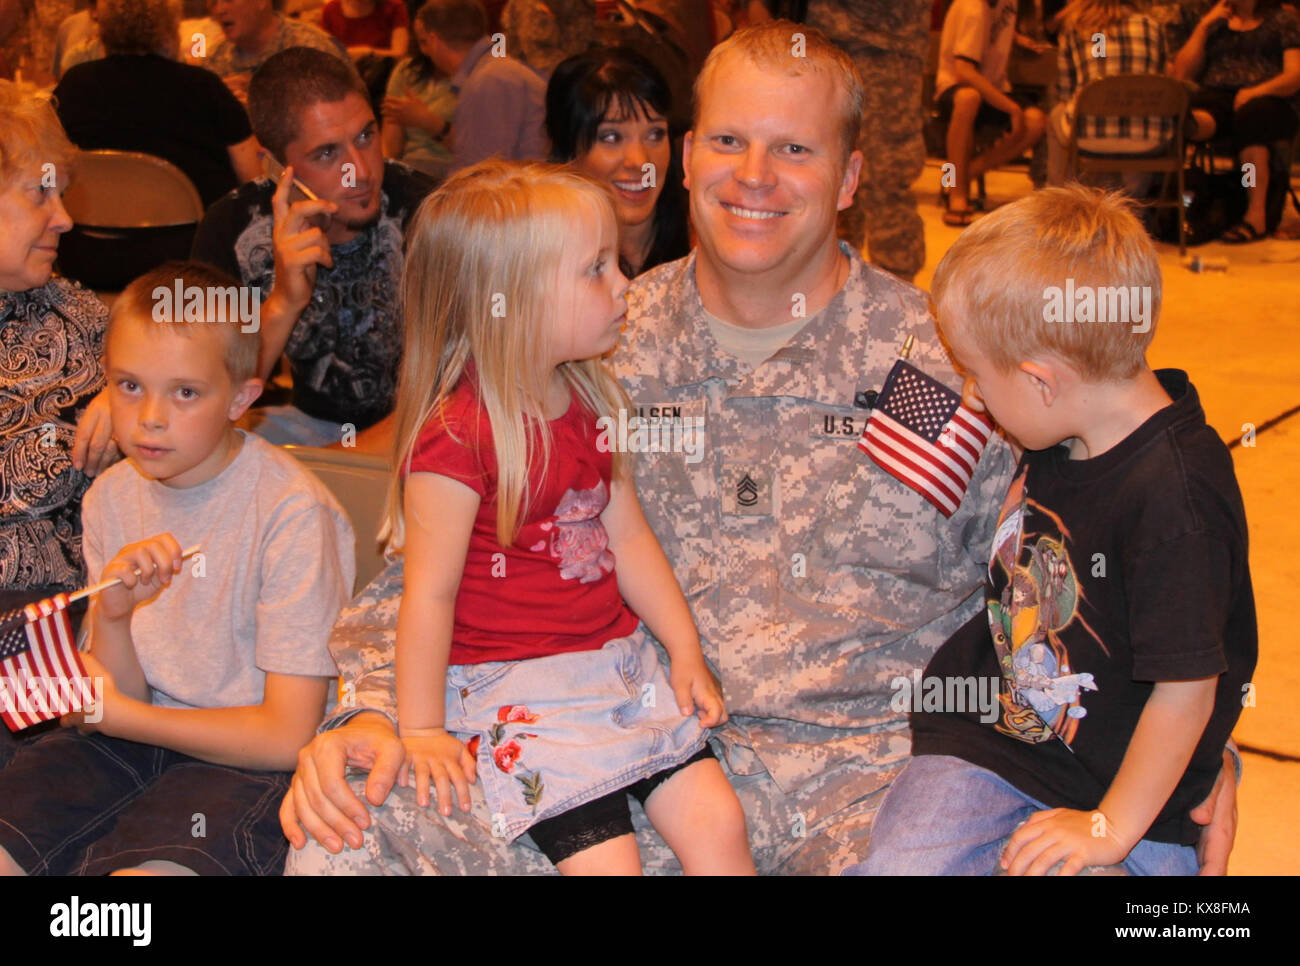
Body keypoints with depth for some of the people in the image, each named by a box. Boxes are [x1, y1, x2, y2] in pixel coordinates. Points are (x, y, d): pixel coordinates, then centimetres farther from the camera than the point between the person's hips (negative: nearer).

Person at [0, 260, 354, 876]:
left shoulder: (293, 512, -17)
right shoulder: (110, 498, 3)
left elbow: (286, 736, -15)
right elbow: (125, 695, 4)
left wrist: (114, 713, -9)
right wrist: (112, 619, -17)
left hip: (245, 757, -5)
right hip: (129, 736, 5)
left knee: (138, 869, -30)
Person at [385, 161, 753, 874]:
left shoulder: (590, 404, 8)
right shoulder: (457, 438, -18)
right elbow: (429, 594, -15)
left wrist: (686, 651, 11)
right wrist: (421, 732, -11)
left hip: (620, 663, 7)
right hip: (514, 689, -7)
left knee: (716, 820, -4)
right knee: (606, 857, -16)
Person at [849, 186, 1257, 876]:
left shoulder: (1177, 496, -25)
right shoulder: (1067, 434, 1)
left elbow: (1187, 686, -20)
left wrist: (1112, 828, -14)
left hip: (1122, 796, -5)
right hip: (987, 738, 5)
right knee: (895, 864, -12)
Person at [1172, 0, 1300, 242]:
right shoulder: (1214, 23, 26)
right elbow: (1182, 74, 13)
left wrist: (1256, 91, -17)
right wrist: (1204, 25, 8)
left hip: (1270, 101, -3)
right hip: (1217, 98, 3)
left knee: (1251, 113, -38)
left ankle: (1256, 214, -45)